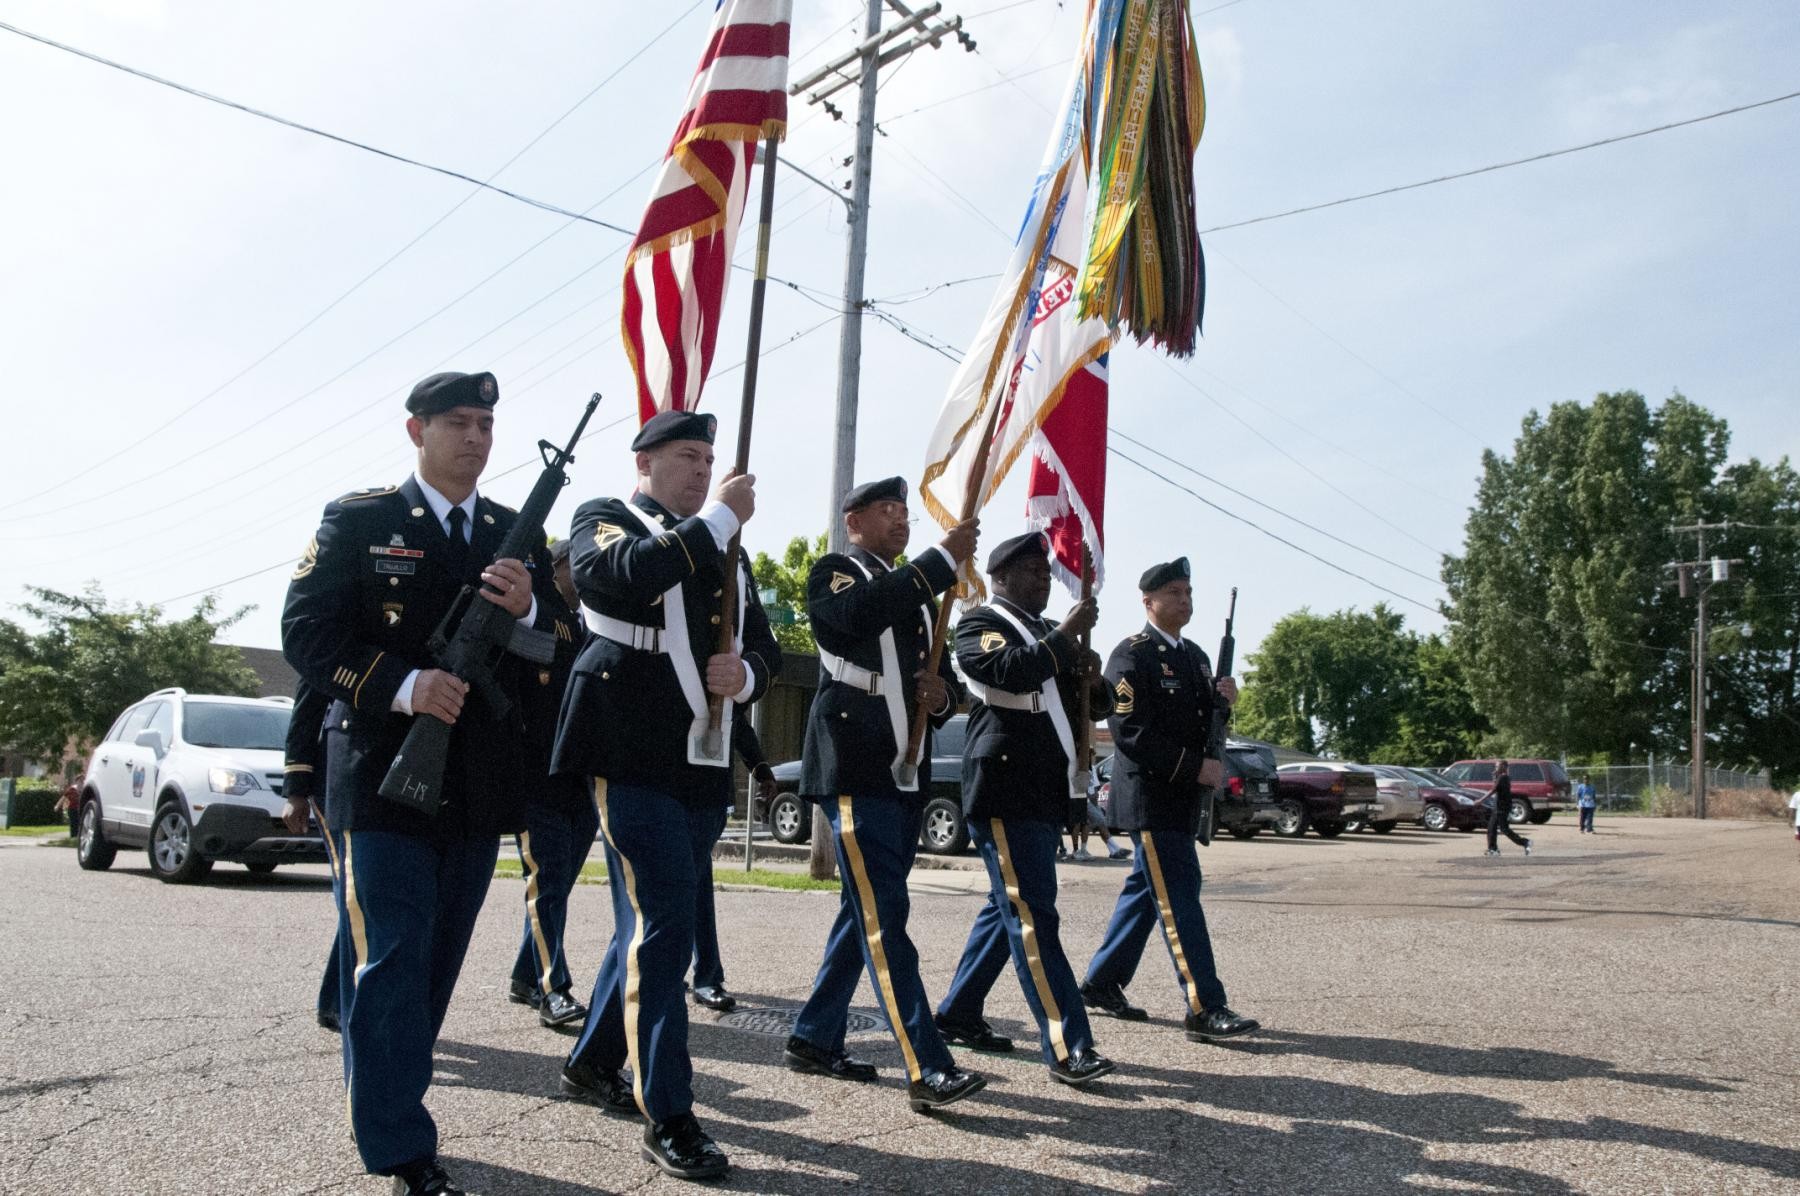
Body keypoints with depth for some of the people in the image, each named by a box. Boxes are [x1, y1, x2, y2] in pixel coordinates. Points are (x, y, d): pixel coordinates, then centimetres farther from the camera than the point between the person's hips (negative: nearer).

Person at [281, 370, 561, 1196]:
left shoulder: (519, 536, 11)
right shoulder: (359, 522, 0)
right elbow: (307, 632, -7)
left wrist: (527, 610, -14)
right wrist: (401, 686, -22)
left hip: (479, 787, 5)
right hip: (382, 777, -5)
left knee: (437, 964, 14)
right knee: (388, 961, -5)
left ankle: (384, 1105, 32)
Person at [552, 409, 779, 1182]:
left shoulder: (724, 551, 20)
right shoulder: (604, 519, 2)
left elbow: (764, 651, 17)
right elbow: (618, 577, -23)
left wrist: (743, 674, -6)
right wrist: (717, 518, -17)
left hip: (701, 766, 7)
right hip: (633, 756, -7)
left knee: (647, 919, 16)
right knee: (664, 924, -10)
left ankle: (594, 1063, 34)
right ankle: (667, 1115, -1)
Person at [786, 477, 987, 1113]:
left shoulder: (915, 592, 23)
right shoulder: (834, 572, 2)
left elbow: (943, 676, 22)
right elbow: (861, 612, -23)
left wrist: (941, 693, -3)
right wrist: (944, 558, -21)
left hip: (906, 774, 8)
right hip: (854, 769, -8)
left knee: (866, 911, 12)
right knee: (883, 914, -12)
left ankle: (814, 1038, 23)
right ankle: (928, 1069, -15)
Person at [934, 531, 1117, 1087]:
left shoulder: (1049, 636, 23)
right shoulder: (980, 624, -1)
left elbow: (1092, 708, 22)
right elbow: (1009, 671, -22)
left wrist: (1092, 681, 1)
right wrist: (1065, 635, -16)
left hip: (1045, 793, 9)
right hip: (1004, 792, -9)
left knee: (1008, 907, 13)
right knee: (1032, 914, -11)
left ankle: (957, 1014, 25)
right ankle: (1066, 1047, -12)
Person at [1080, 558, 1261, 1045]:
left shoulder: (1195, 656, 16)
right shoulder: (1131, 655, -11)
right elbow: (1129, 732, -19)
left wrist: (1223, 700, -1)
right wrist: (1196, 767, -20)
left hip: (1181, 799, 9)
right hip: (1149, 797, -9)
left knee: (1145, 891, 14)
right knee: (1179, 899, -10)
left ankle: (1102, 984, 25)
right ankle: (1205, 1009, -9)